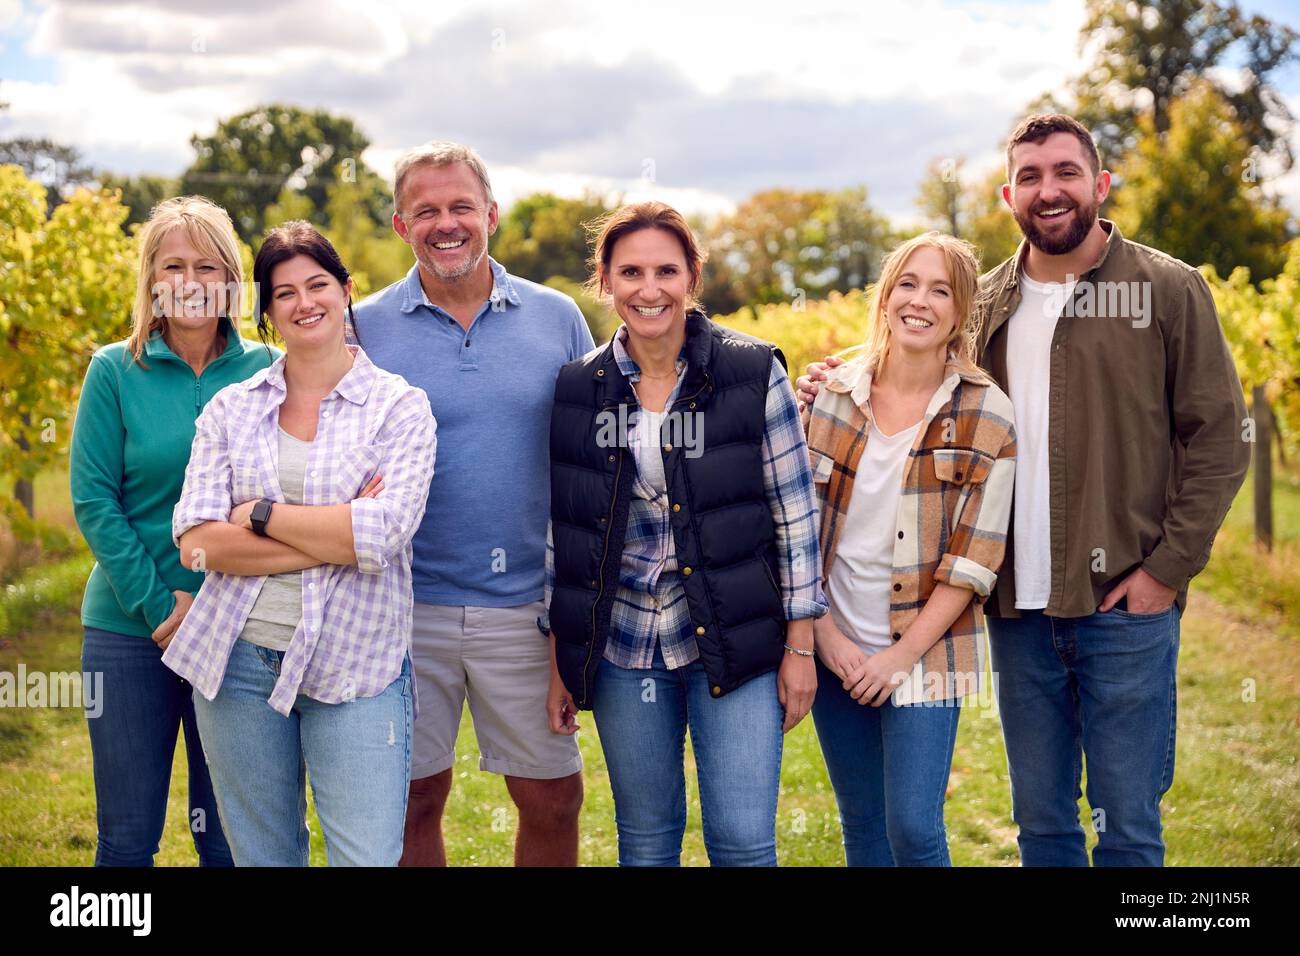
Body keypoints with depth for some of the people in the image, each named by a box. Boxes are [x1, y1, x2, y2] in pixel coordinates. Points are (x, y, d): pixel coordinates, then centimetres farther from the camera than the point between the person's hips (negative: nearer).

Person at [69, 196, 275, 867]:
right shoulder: (114, 372, -1)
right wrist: (158, 606, -12)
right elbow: (92, 502, -4)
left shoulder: (263, 371, 2)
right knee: (126, 837, 7)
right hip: (128, 629, -1)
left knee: (229, 837, 9)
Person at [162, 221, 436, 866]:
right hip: (239, 661, 3)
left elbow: (382, 534, -15)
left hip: (355, 669, -3)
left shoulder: (399, 407, 0)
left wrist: (259, 514, -9)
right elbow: (195, 542, -6)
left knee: (368, 859, -8)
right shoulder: (230, 409, 7)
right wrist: (333, 536, -13)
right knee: (260, 859, 14)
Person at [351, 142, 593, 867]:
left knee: (553, 800, 7)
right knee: (414, 801, 9)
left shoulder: (557, 318, 3)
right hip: (406, 609, 0)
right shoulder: (363, 329, 1)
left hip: (525, 606, 1)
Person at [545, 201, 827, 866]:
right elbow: (559, 531, 7)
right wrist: (558, 663, 7)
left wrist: (801, 645, -3)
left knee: (744, 844, -3)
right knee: (645, 842, 12)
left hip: (735, 646, -2)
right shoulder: (575, 391, 2)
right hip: (621, 651, 2)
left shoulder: (754, 374, -4)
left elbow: (794, 512, -2)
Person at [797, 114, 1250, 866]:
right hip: (1020, 609, 4)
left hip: (1125, 605, -3)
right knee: (1041, 822, 14)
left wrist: (1170, 566, -9)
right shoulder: (985, 306, 10)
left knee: (1128, 825, 4)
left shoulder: (1169, 290, -1)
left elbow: (1219, 439, -2)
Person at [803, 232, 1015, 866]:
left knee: (913, 829, -5)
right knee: (861, 825, 12)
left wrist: (904, 653, -12)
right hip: (835, 650, 3)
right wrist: (825, 633, -5)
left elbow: (974, 559, -8)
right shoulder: (834, 392, 1)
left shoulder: (987, 416, -7)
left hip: (924, 653, -3)